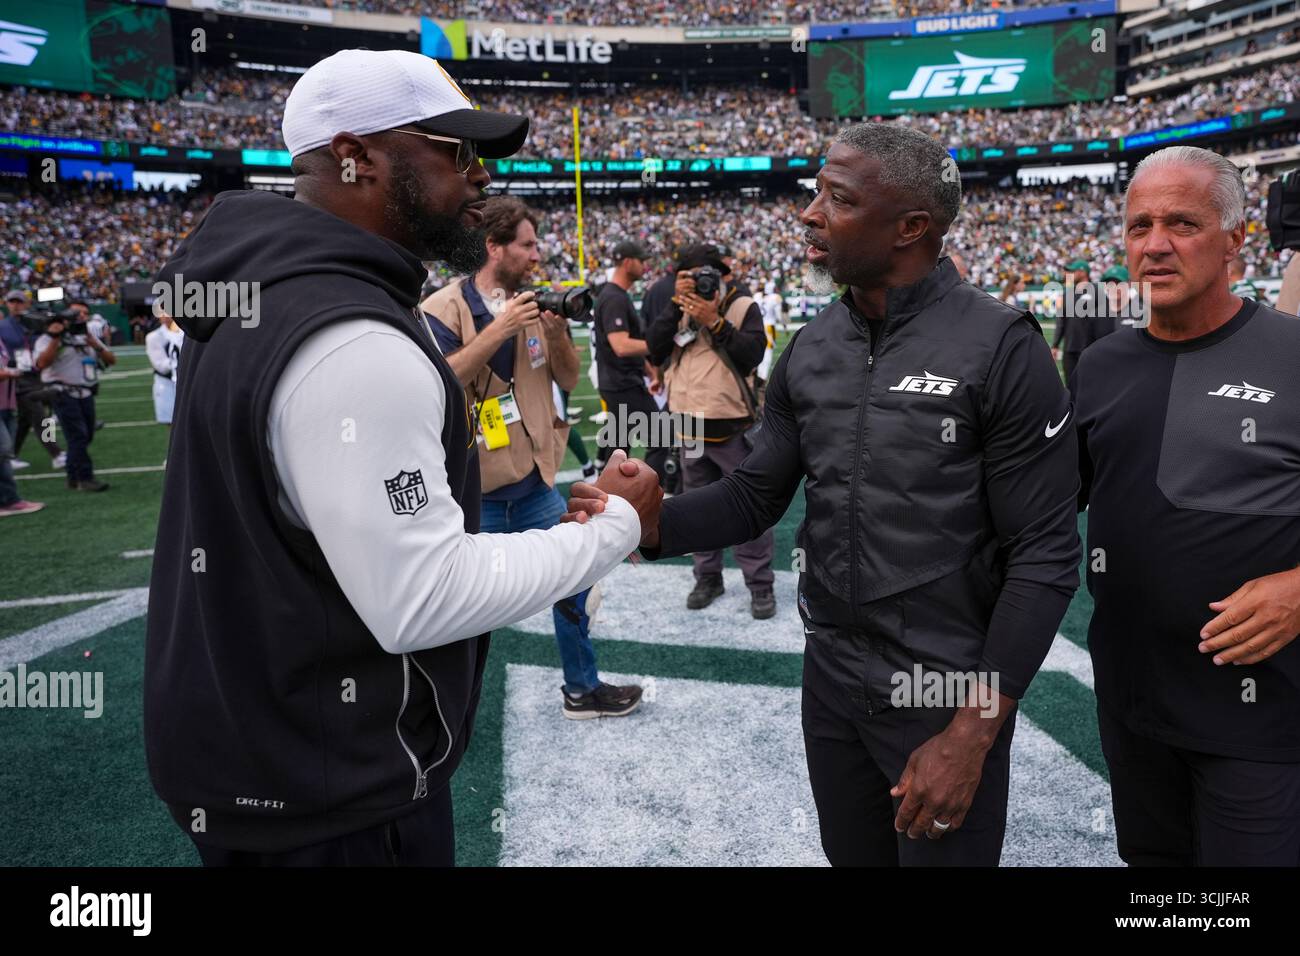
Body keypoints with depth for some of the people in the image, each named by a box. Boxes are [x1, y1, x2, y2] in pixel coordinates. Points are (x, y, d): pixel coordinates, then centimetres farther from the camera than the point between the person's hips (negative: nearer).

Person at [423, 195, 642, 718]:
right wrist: (499, 329, -26)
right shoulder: (444, 309, -10)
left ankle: (582, 688, 31)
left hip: (533, 480, 6)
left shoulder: (534, 304, 7)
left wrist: (556, 333, -11)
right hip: (472, 488, -6)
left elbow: (568, 378, 8)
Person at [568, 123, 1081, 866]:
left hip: (947, 692, -5)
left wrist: (973, 730, -18)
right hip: (831, 679, 6)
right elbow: (756, 494, 5)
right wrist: (647, 525, -14)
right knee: (851, 855, 22)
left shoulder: (1001, 350, -15)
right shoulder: (810, 350, 2)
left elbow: (1044, 556, -15)